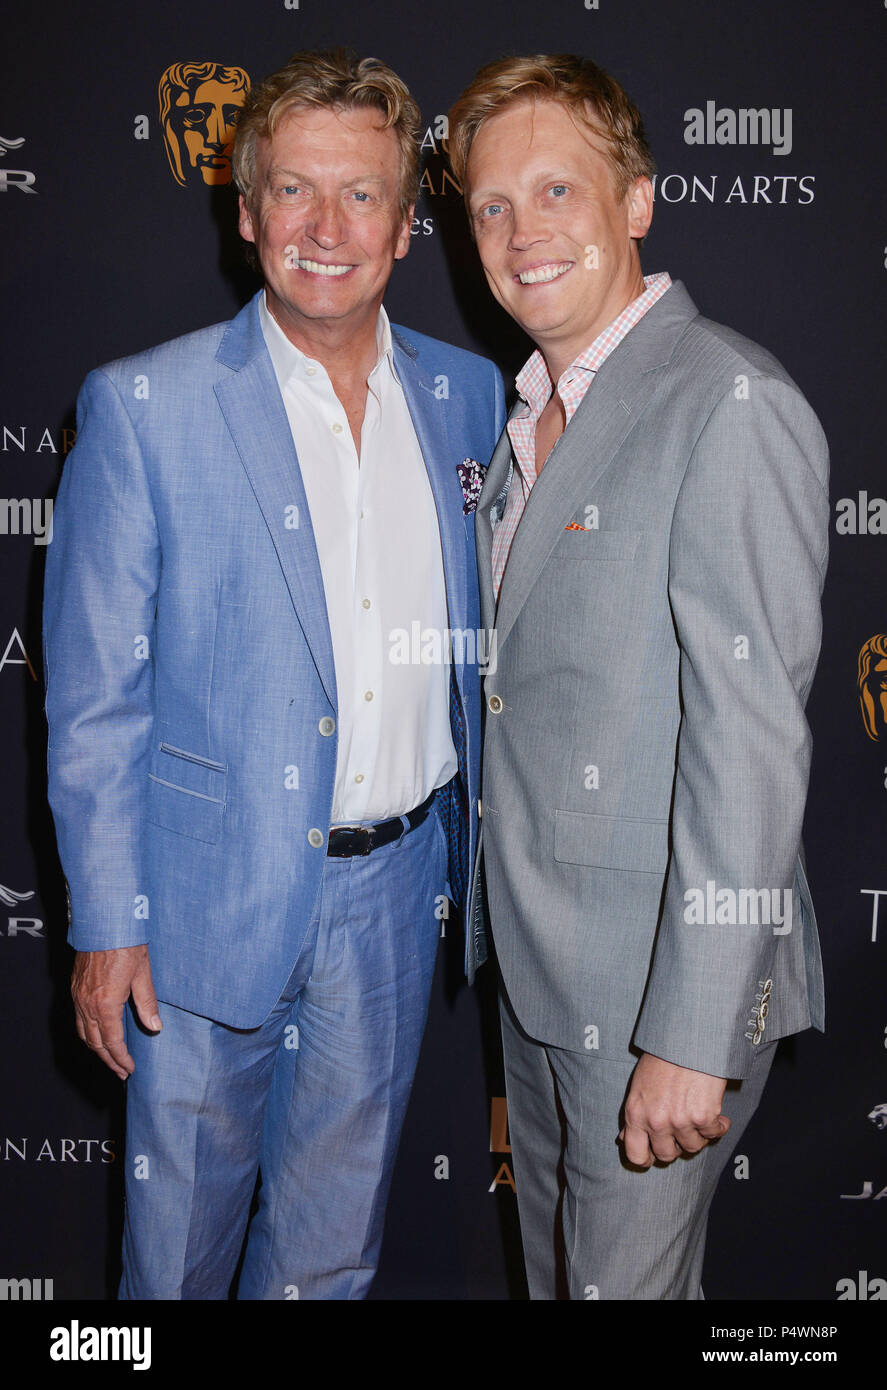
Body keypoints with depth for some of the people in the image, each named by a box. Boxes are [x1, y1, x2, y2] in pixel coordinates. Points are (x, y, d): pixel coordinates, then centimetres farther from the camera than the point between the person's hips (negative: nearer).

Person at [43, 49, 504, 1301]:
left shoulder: (467, 394, 1)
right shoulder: (142, 407, -10)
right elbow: (93, 692, -8)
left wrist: (468, 838, 8)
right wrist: (107, 922, -9)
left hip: (398, 882, 3)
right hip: (215, 887, -3)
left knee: (337, 1219, 21)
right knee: (186, 1195, 19)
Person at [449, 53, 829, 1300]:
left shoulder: (730, 405, -18)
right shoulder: (532, 411, 11)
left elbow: (749, 736, -24)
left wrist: (693, 1034, -24)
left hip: (657, 976, -8)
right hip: (535, 961, 8)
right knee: (552, 1265, 25)